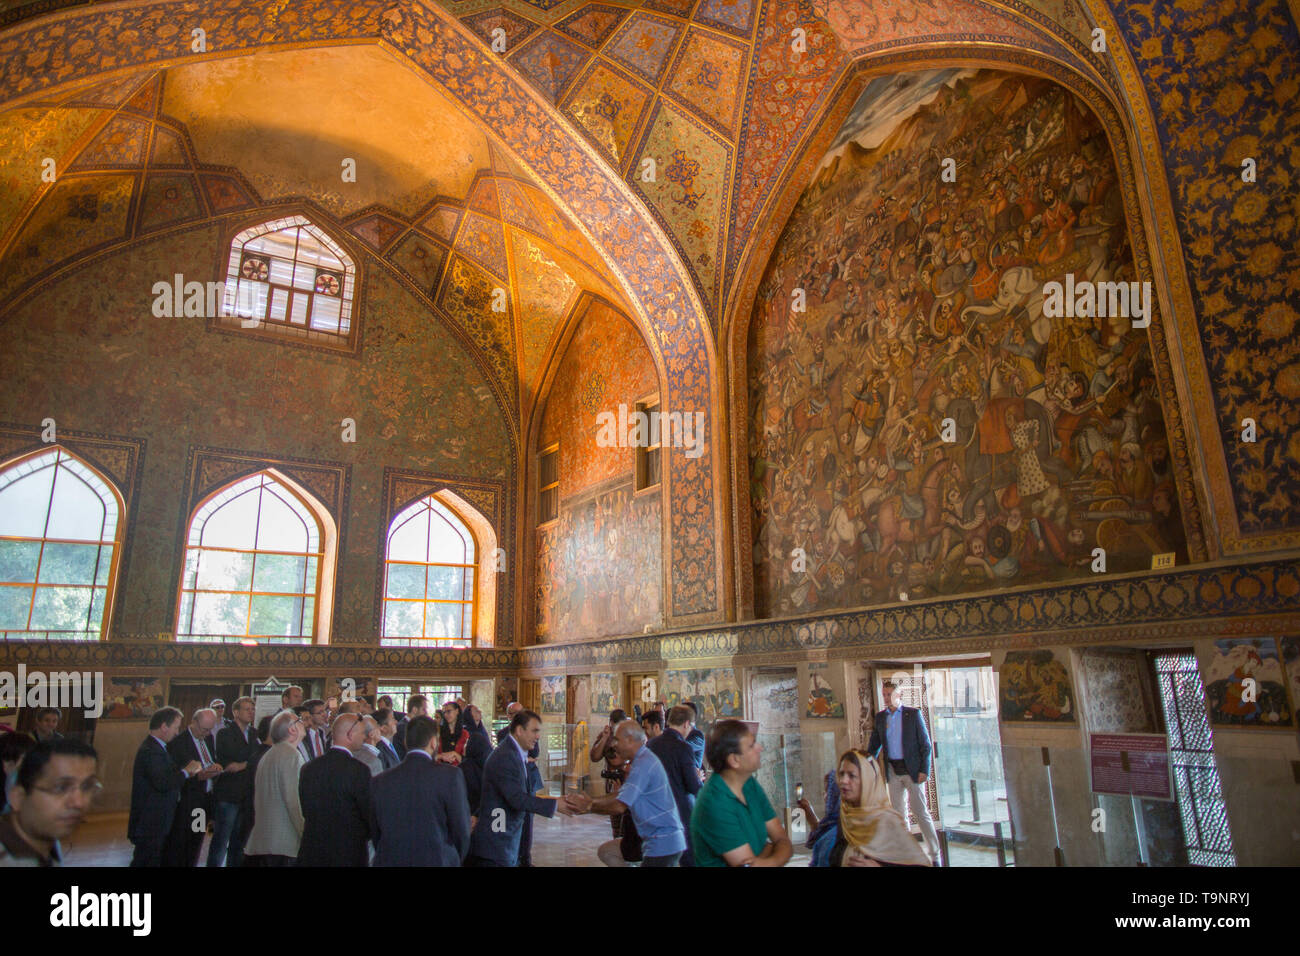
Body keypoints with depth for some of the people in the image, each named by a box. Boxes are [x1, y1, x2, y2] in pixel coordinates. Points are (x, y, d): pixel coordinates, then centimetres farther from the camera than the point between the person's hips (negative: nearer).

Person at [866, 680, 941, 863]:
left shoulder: (913, 714, -3)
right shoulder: (880, 717, 9)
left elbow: (925, 743, -3)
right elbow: (874, 745, 14)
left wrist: (924, 770, -11)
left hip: (912, 770, -4)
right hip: (893, 771, 4)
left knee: (920, 812, -2)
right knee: (898, 814, 8)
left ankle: (934, 854, 8)